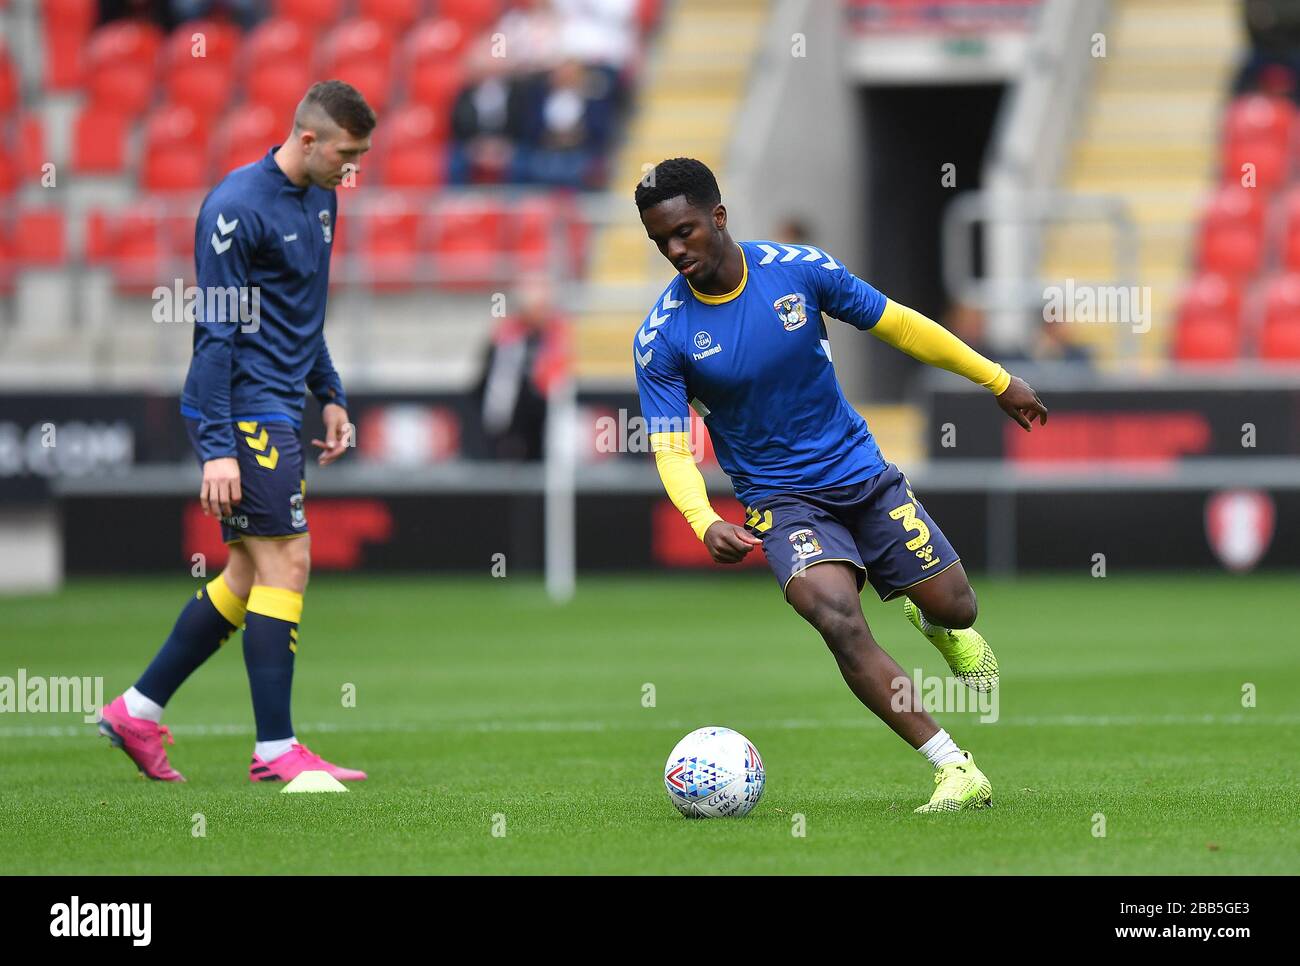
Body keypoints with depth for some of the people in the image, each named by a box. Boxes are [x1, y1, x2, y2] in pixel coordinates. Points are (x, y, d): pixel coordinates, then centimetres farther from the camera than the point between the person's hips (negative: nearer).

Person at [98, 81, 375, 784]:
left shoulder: (319, 200, 11)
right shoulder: (236, 208, -16)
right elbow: (214, 332, -18)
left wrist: (330, 394, 20)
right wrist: (218, 449, -21)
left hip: (279, 410, 9)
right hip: (244, 414, -9)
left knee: (250, 574, 11)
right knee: (286, 564, -9)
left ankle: (137, 711, 18)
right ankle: (275, 749, -5)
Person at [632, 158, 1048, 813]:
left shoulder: (799, 269, -10)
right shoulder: (660, 340, -14)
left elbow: (896, 324, 2)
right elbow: (670, 447, -14)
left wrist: (997, 380, 10)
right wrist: (705, 523, -34)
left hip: (862, 471, 2)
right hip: (781, 501, -2)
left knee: (953, 608, 4)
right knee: (835, 616, -28)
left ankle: (928, 620, 46)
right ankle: (955, 771, -25)